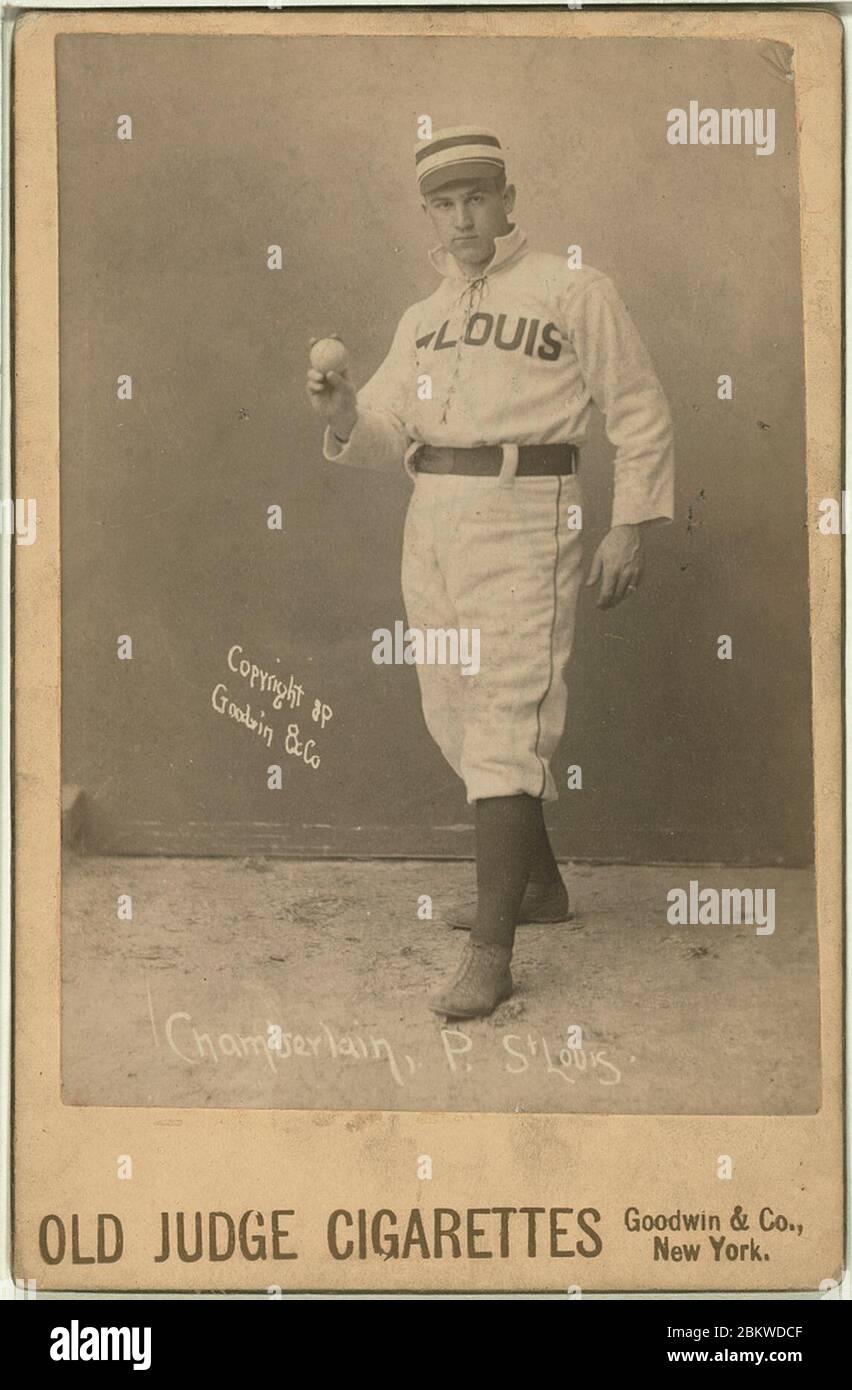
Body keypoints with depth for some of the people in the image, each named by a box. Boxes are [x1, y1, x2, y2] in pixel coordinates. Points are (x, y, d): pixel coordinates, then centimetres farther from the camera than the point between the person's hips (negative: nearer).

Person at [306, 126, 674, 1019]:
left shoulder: (571, 291, 2)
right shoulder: (421, 320, 18)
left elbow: (639, 415, 3)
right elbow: (384, 436, 14)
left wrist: (629, 527, -6)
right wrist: (342, 414, -8)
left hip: (523, 517, -7)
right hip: (431, 518, 7)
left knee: (505, 722, -14)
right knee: (455, 717, 11)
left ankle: (489, 956, -16)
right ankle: (539, 883, 30)